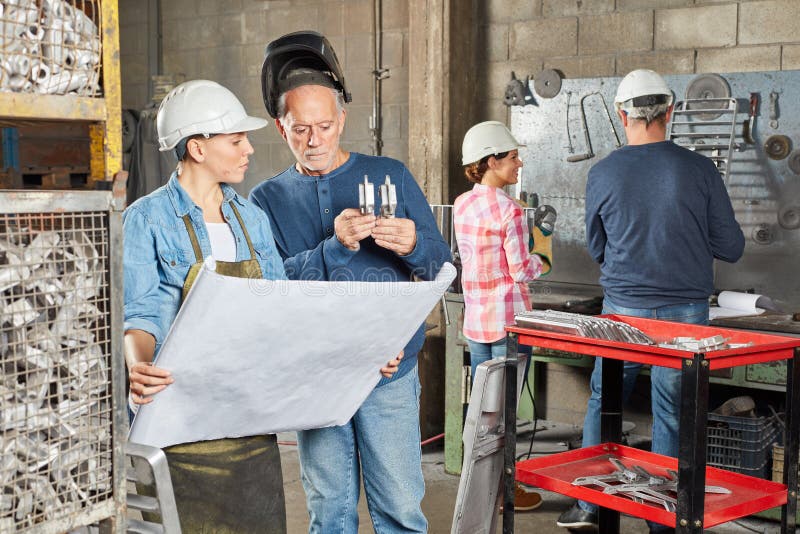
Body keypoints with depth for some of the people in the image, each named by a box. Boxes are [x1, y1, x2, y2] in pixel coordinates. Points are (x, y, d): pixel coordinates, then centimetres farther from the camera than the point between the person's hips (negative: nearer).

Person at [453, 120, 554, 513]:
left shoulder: (462, 206, 6)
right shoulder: (509, 210, -16)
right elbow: (521, 271, -14)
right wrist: (544, 259, 6)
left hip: (475, 318, 7)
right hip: (508, 319, -7)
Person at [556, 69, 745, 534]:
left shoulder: (602, 174, -4)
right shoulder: (699, 169, -5)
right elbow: (731, 247, 0)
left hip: (624, 308, 0)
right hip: (686, 310, 0)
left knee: (603, 404, 13)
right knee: (672, 414, 9)